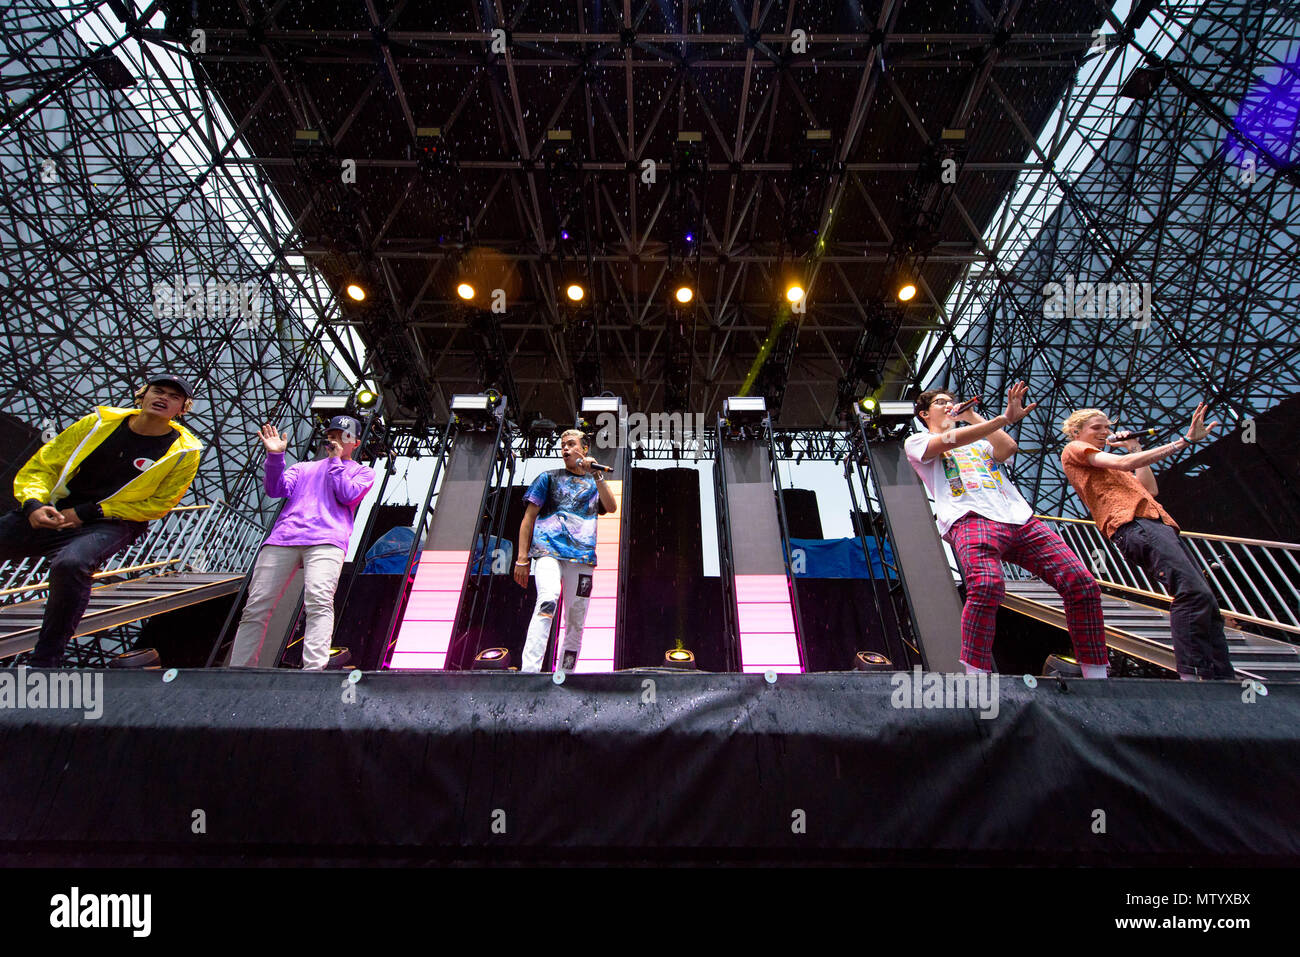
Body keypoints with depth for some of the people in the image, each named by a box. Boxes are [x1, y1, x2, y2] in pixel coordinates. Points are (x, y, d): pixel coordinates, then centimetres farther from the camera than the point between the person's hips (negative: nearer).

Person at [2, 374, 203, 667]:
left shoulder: (184, 451, -6)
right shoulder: (99, 422, 4)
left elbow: (158, 505, -4)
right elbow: (41, 466, 8)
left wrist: (87, 513, -8)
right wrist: (33, 504, -11)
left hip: (111, 524, -5)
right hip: (53, 512, 5)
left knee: (70, 564, -33)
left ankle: (45, 659, -17)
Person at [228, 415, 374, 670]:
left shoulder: (362, 472, 24)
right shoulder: (304, 468, 33)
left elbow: (347, 495, 3)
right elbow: (276, 489, 16)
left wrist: (335, 460, 11)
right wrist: (275, 456, 4)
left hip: (327, 540, -4)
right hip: (282, 538, 4)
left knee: (319, 603, -26)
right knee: (256, 608, -5)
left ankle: (313, 669, -34)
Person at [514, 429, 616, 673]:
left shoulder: (594, 483, 22)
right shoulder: (549, 478, 16)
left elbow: (612, 508, 3)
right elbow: (529, 518, 10)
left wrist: (597, 475, -5)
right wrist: (522, 558, 1)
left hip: (582, 556, 4)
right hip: (548, 551, -3)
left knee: (576, 624, 2)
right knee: (548, 601, -29)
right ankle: (528, 671, -37)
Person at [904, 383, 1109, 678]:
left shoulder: (978, 440, 36)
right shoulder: (917, 442, 20)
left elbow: (1008, 449, 13)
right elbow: (948, 441, -3)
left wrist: (974, 417, 19)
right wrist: (1005, 418, -9)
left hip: (1020, 518, 6)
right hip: (971, 519, -5)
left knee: (1083, 584, -9)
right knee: (987, 585, -34)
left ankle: (1096, 674, 4)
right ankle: (975, 673, -28)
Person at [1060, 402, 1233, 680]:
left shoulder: (1107, 464, 37)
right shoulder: (1074, 450, 11)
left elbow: (1150, 489, 30)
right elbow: (1124, 463, -5)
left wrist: (1136, 449, 29)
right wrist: (1183, 441, -3)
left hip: (1157, 523, 9)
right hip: (1132, 523, -9)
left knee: (1207, 603, -1)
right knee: (1193, 591, -25)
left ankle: (1222, 676, -1)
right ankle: (1192, 674, -28)